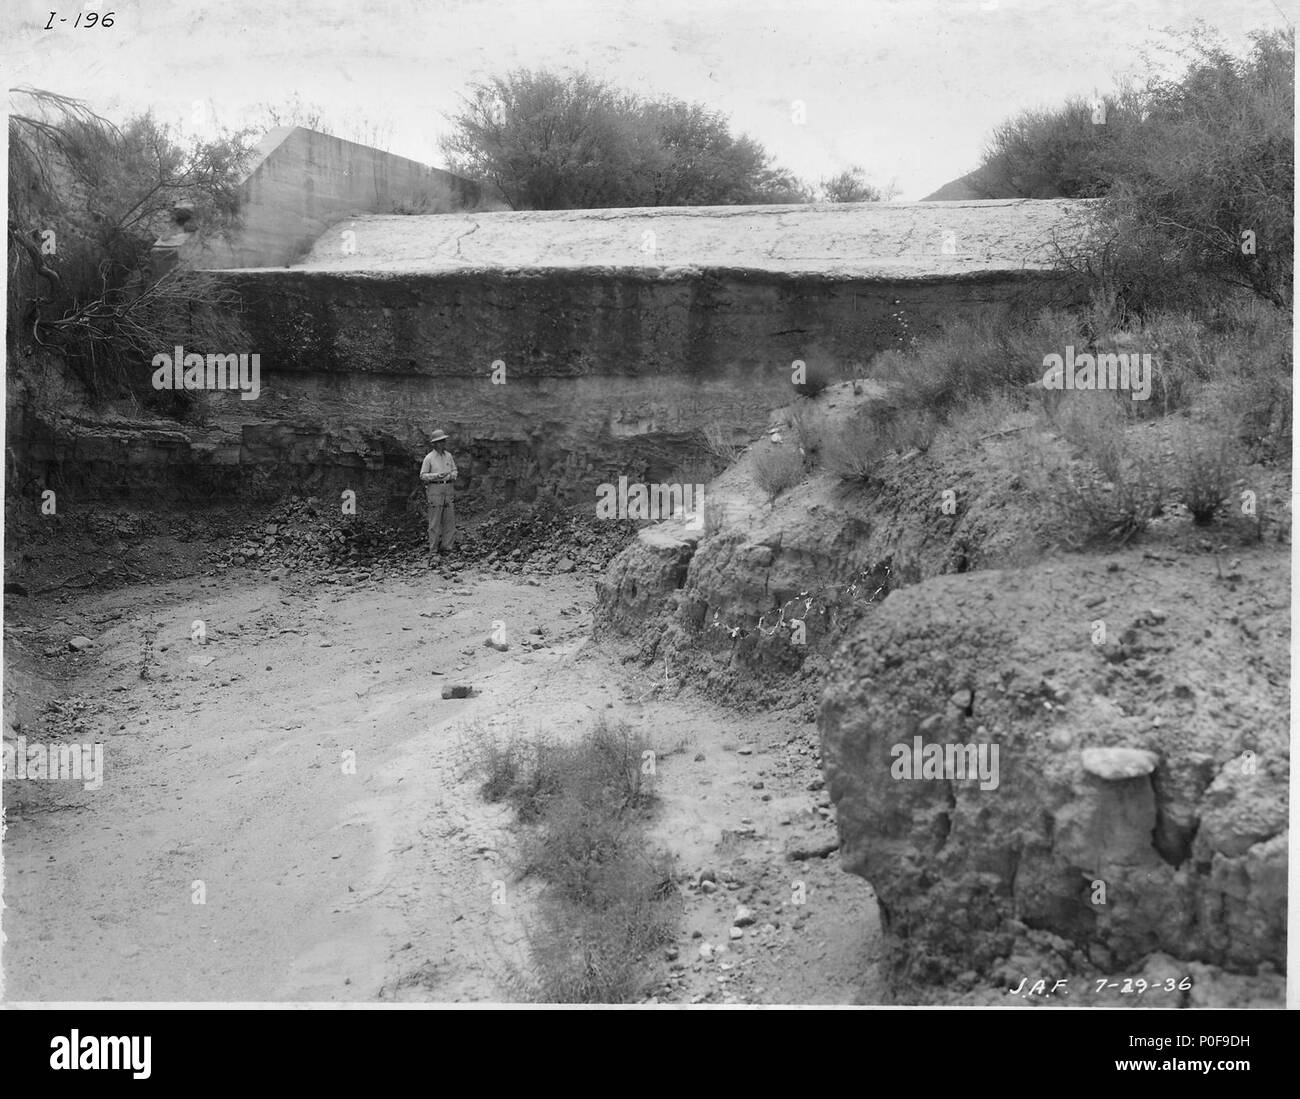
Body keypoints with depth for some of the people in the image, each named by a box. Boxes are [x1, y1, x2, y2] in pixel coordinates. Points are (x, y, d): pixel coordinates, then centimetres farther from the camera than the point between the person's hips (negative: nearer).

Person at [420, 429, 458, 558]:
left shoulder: (448, 455, 8)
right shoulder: (429, 458, -6)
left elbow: (454, 470, 17)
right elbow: (423, 475, -5)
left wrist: (452, 475, -6)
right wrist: (436, 476, -19)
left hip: (448, 489, 5)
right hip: (434, 489, -5)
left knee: (450, 519, 2)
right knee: (435, 521, -3)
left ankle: (446, 547, 10)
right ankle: (433, 550, 3)